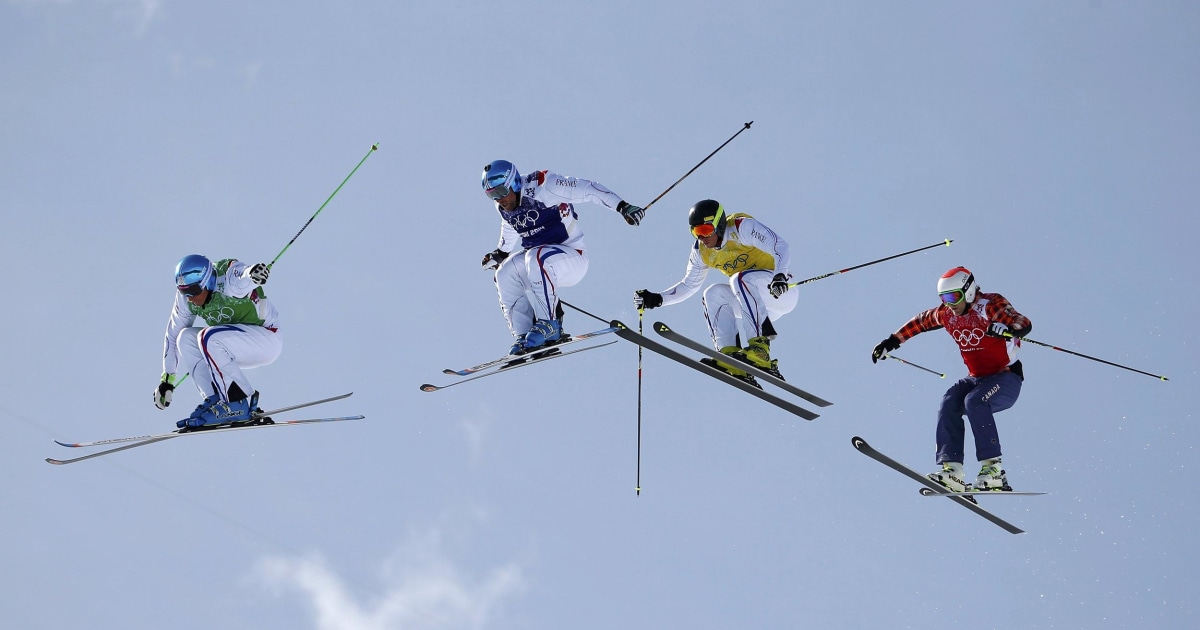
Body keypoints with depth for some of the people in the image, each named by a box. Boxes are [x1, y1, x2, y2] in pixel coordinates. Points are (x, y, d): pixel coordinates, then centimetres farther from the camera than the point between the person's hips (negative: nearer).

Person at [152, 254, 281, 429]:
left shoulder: (227, 278, -24)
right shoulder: (186, 297, -4)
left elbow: (243, 278, -47)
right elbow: (174, 333, 6)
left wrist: (254, 272, -72)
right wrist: (167, 379, 8)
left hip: (267, 338, -8)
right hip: (237, 345, 8)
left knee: (208, 338, -29)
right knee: (186, 338, -11)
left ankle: (240, 403, -24)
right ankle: (215, 401, -13)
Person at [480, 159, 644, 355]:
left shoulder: (541, 187, -18)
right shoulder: (506, 209, 5)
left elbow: (588, 189, -21)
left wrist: (622, 207, -29)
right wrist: (498, 255, 15)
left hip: (574, 258, -7)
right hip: (538, 260, 7)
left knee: (535, 257, -35)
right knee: (505, 274, -17)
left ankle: (550, 324, -30)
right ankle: (524, 336, -16)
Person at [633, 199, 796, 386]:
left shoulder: (741, 227, -17)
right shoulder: (701, 250, 2)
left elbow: (781, 247, -25)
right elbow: (688, 285, 13)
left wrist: (779, 276, -43)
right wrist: (658, 299, -1)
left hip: (782, 289, -7)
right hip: (755, 302, 7)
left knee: (740, 279, -31)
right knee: (713, 294, -14)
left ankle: (760, 348, -41)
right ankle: (732, 362, -26)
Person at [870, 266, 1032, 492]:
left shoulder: (990, 305, -16)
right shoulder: (947, 314, 2)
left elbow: (1025, 324, -29)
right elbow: (920, 322, 20)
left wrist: (1006, 329, -51)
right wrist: (892, 341, 18)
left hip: (1006, 377, -6)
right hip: (976, 378, 6)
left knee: (974, 401, -31)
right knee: (949, 404, -20)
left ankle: (992, 470, -33)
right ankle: (952, 469, -27)